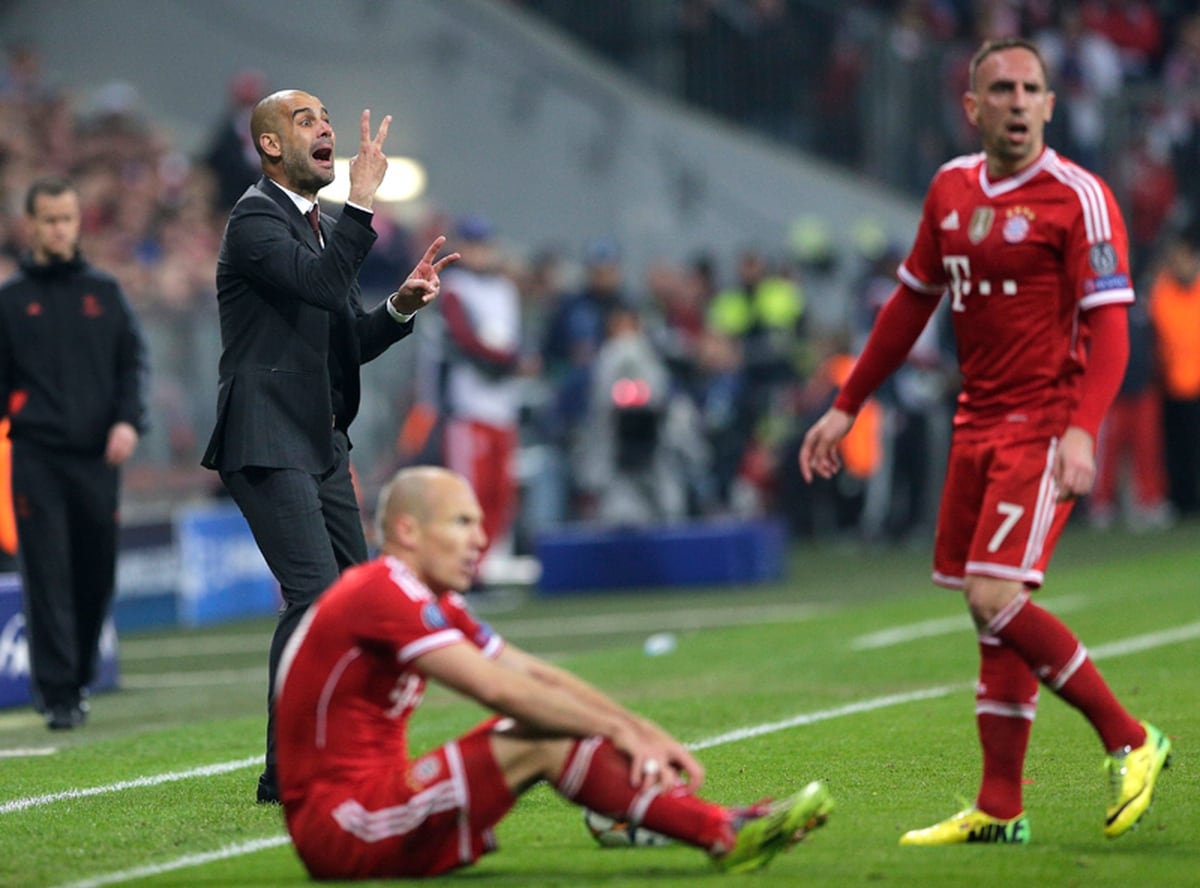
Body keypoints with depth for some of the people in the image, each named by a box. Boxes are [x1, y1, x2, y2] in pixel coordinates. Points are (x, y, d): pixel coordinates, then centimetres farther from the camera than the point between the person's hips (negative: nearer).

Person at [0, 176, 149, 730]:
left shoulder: (104, 292, 13)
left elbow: (133, 360, 10)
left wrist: (129, 422, -5)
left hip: (97, 456, 2)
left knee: (97, 575, 4)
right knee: (47, 575, -9)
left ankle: (79, 678, 21)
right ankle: (57, 694, -9)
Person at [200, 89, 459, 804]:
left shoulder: (320, 226, 19)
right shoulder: (256, 220, -10)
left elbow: (352, 341, 21)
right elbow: (319, 283, -28)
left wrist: (401, 305, 3)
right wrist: (362, 201, -24)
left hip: (323, 443, 10)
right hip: (268, 443, -10)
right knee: (315, 591, -18)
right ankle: (287, 772, -15)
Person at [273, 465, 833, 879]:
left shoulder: (434, 604, 16)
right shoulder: (384, 595, -16)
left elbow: (535, 676, 12)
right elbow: (499, 689, -23)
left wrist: (646, 734, 2)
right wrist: (618, 730, -15)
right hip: (338, 827, -10)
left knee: (545, 726, 5)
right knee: (543, 741, -18)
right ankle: (725, 836, -17)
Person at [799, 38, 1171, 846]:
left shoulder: (1078, 197, -10)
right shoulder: (951, 189, 10)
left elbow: (1109, 326, -16)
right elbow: (912, 302, 21)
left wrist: (1081, 431, -30)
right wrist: (847, 407, 22)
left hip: (1044, 428, -7)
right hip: (979, 423, 7)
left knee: (996, 599, -17)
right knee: (992, 611, 7)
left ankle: (1130, 741, -4)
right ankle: (1000, 811, 12)